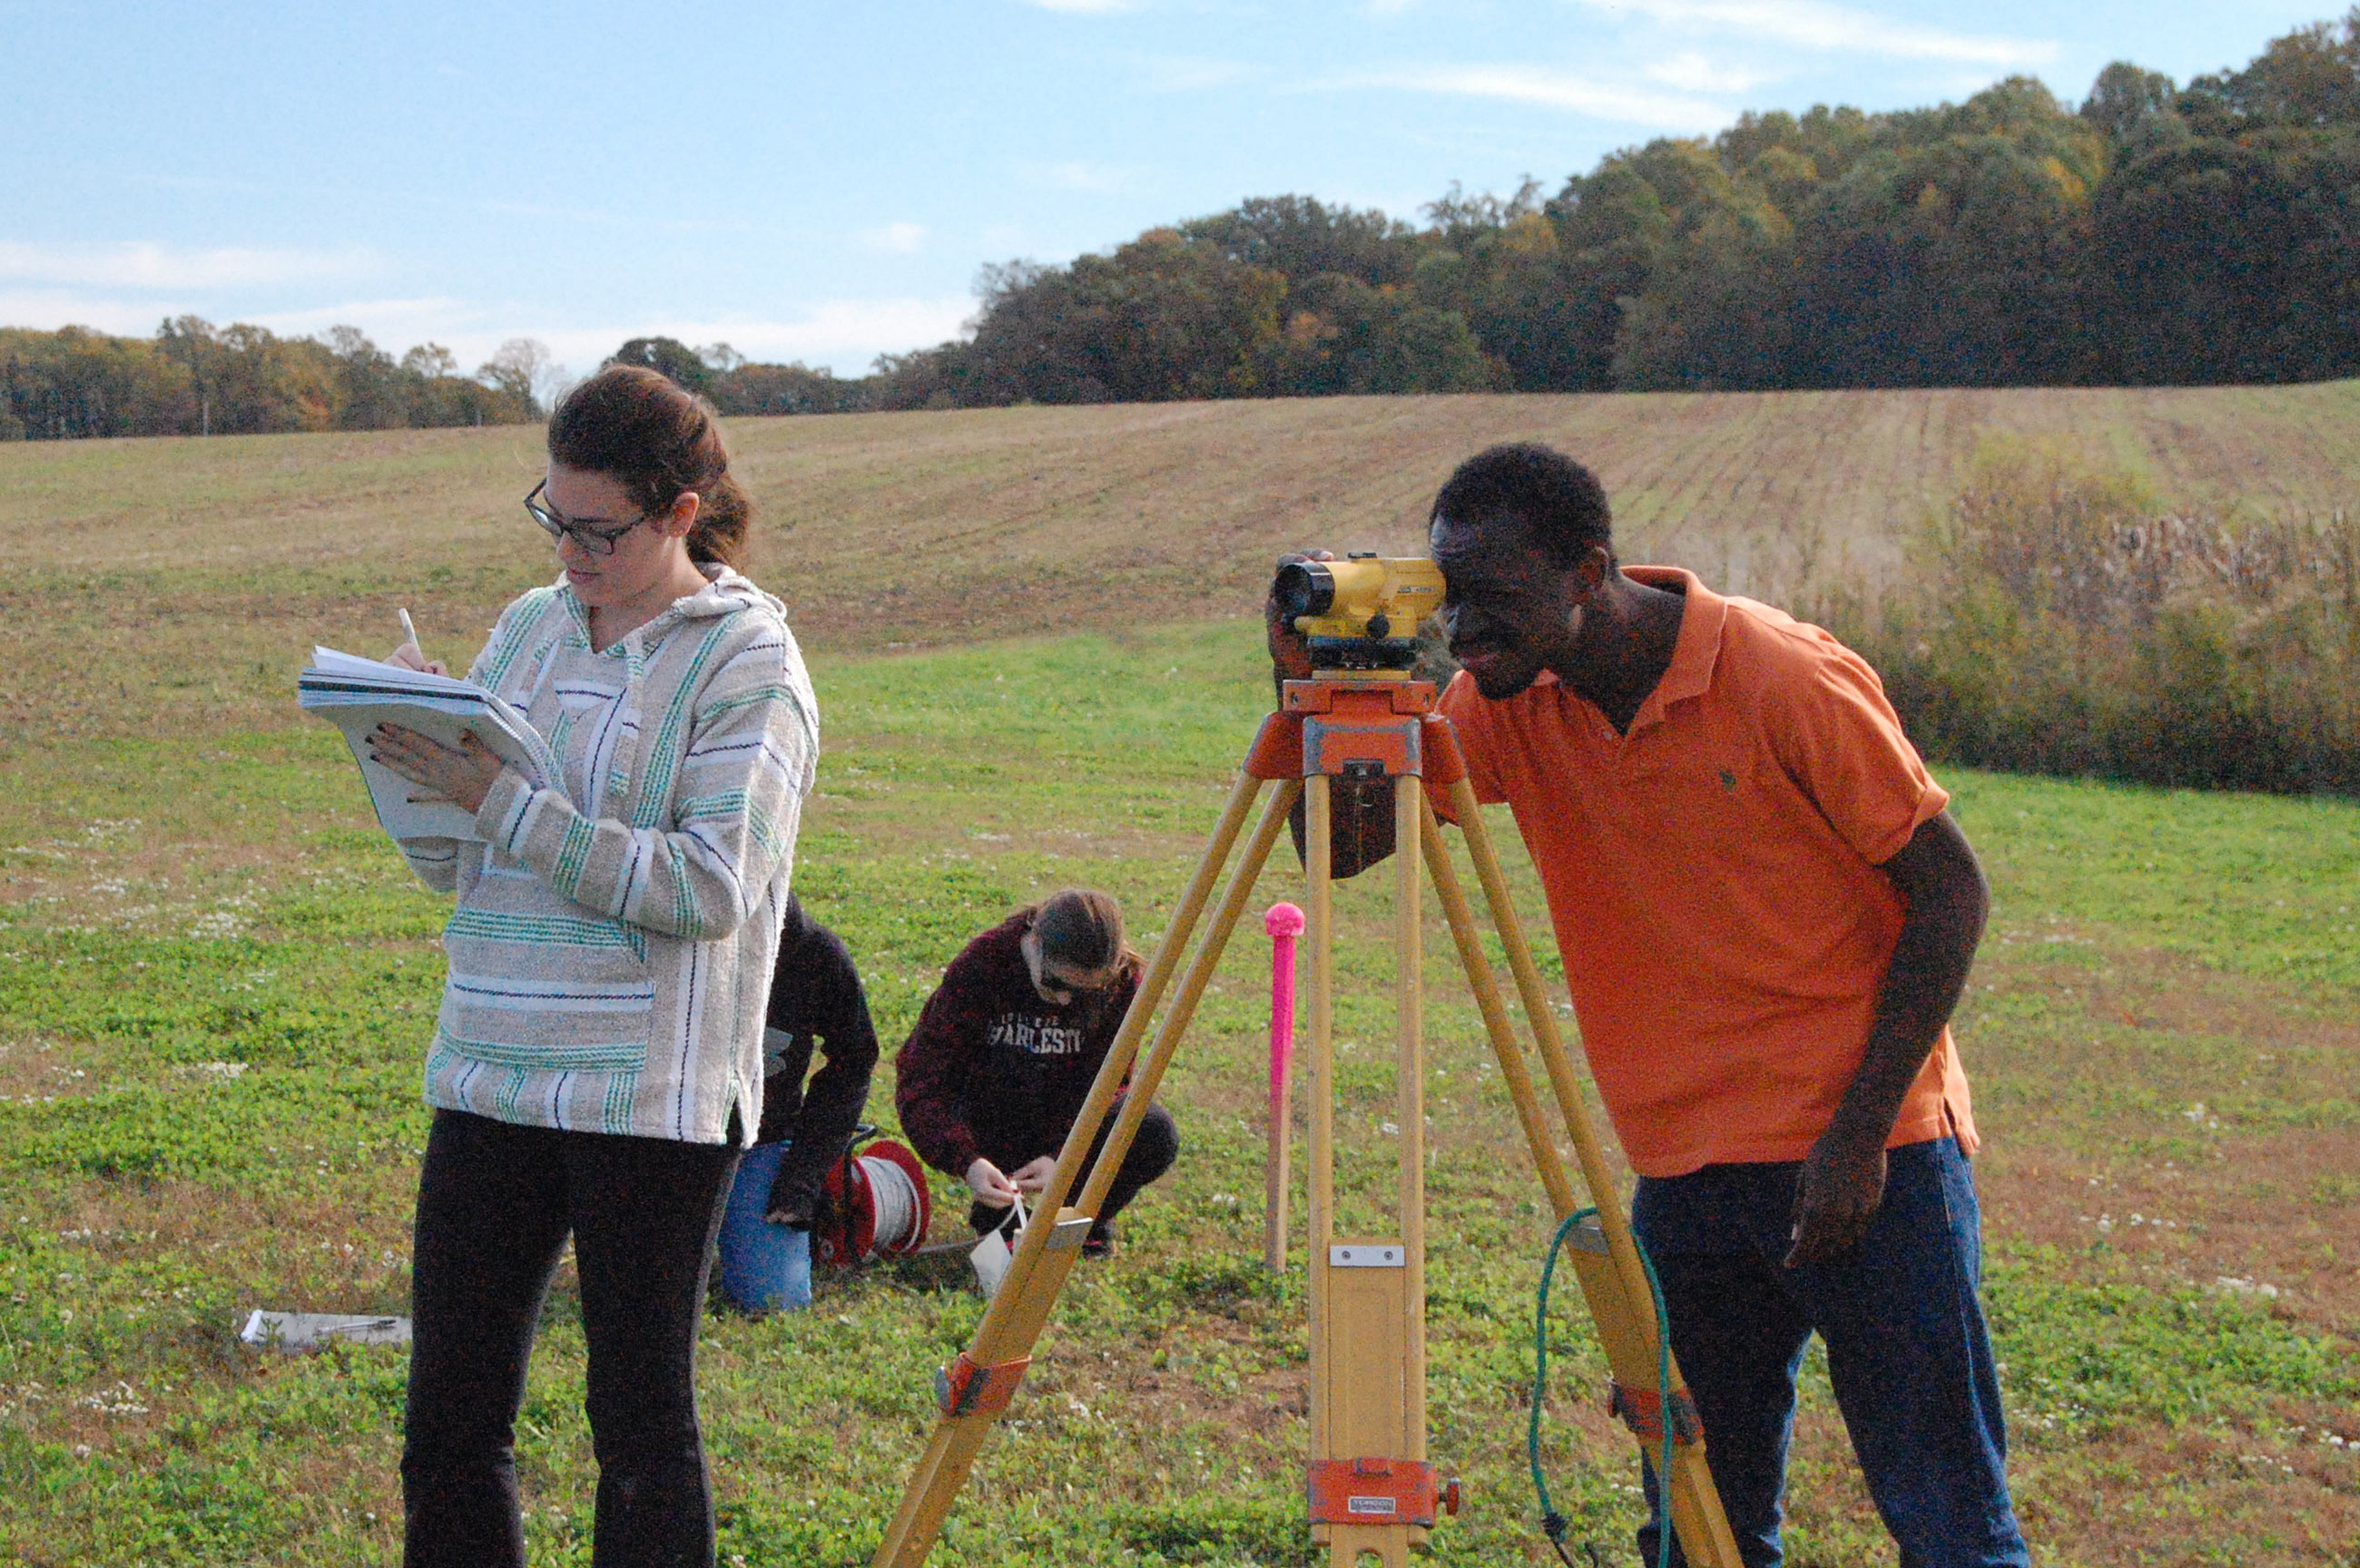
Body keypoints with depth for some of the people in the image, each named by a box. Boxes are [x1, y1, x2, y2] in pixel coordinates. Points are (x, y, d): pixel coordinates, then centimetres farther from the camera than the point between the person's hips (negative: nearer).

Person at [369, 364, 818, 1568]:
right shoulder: (529, 629, 12)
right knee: (450, 1420, 8)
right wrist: (414, 760, -5)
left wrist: (510, 802, -20)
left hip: (654, 1093, -6)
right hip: (489, 1073, 6)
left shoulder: (746, 664, -6)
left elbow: (710, 889, -18)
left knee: (642, 1421, 3)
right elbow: (450, 868, 15)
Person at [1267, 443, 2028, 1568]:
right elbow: (1345, 844, -3)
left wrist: (1860, 1135, -14)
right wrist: (1311, 686, -21)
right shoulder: (1510, 701, 0)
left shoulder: (1787, 680, -16)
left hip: (1866, 1159, -5)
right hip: (1685, 1167, 5)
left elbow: (1950, 893, -10)